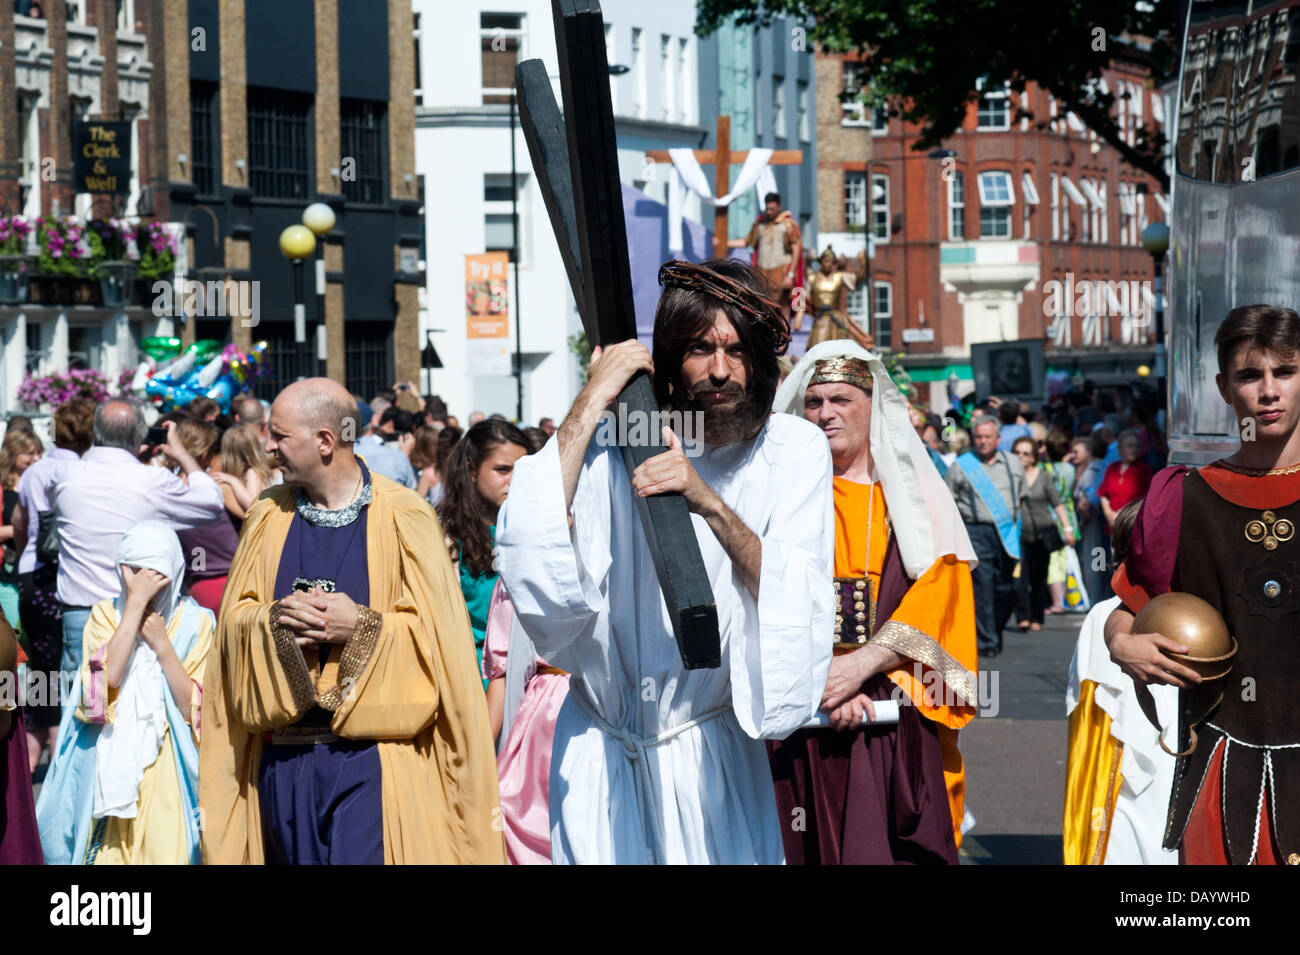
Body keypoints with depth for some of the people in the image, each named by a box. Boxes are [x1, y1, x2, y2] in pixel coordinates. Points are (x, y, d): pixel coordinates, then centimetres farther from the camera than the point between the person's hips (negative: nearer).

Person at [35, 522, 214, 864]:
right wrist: (136, 602, -16)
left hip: (171, 774, -1)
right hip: (111, 768, 1)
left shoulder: (196, 623, 2)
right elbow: (108, 676, -16)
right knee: (110, 851, -3)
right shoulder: (106, 614, 4)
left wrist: (161, 642, -13)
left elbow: (192, 708, -6)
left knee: (167, 850, -9)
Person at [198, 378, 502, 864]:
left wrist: (362, 627, -18)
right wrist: (275, 618, -11)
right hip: (284, 754, 5)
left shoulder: (403, 517, -4)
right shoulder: (268, 514, 9)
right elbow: (234, 615, 9)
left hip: (372, 754, -4)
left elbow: (435, 630, -5)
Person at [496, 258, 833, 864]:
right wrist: (593, 399, -22)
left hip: (711, 752, 1)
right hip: (601, 750, 0)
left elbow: (796, 599, -18)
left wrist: (711, 503, -33)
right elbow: (525, 555, -26)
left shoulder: (793, 450, -6)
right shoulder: (613, 448, -9)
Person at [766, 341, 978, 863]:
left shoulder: (916, 497, 11)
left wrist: (860, 665, -15)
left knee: (899, 849, -8)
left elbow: (938, 596, -1)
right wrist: (815, 679, -16)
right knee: (810, 848, -5)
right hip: (802, 722, 0)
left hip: (896, 720, 0)